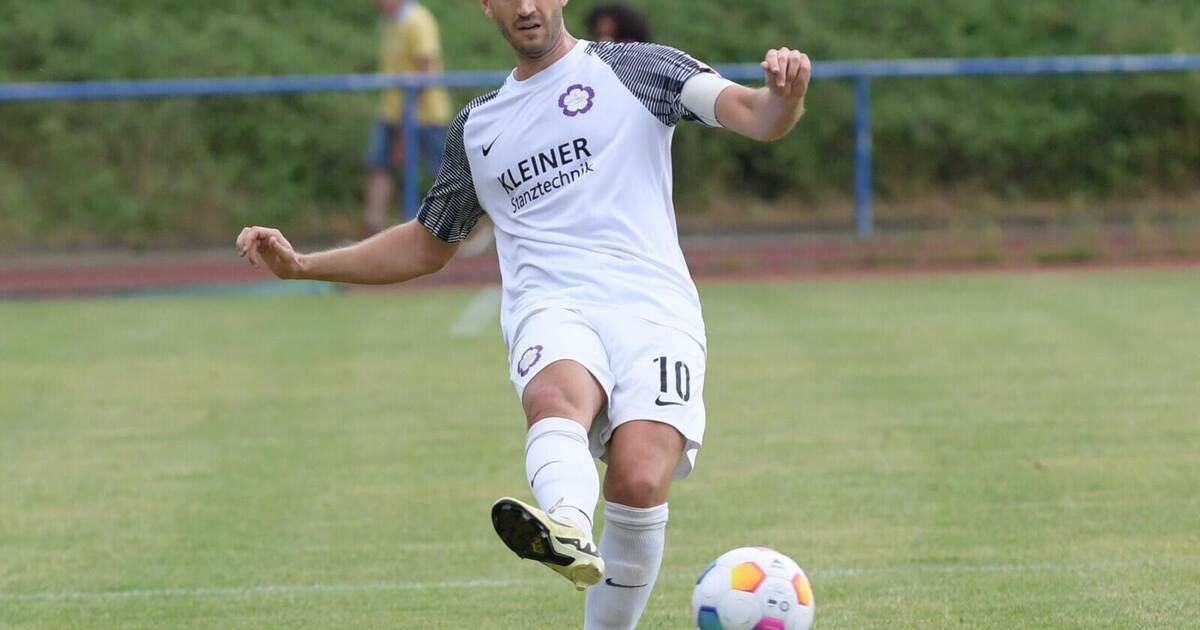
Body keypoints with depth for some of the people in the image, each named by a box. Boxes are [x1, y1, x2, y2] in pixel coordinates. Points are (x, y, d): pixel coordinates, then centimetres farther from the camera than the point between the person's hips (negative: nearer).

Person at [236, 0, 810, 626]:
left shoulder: (636, 69, 14)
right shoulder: (477, 127, 27)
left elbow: (755, 116, 1)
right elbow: (427, 246, 40)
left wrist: (784, 95, -25)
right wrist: (298, 264, 31)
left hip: (652, 309, -2)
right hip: (552, 311, 2)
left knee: (640, 482, -28)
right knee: (557, 395, -36)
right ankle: (567, 531, -66)